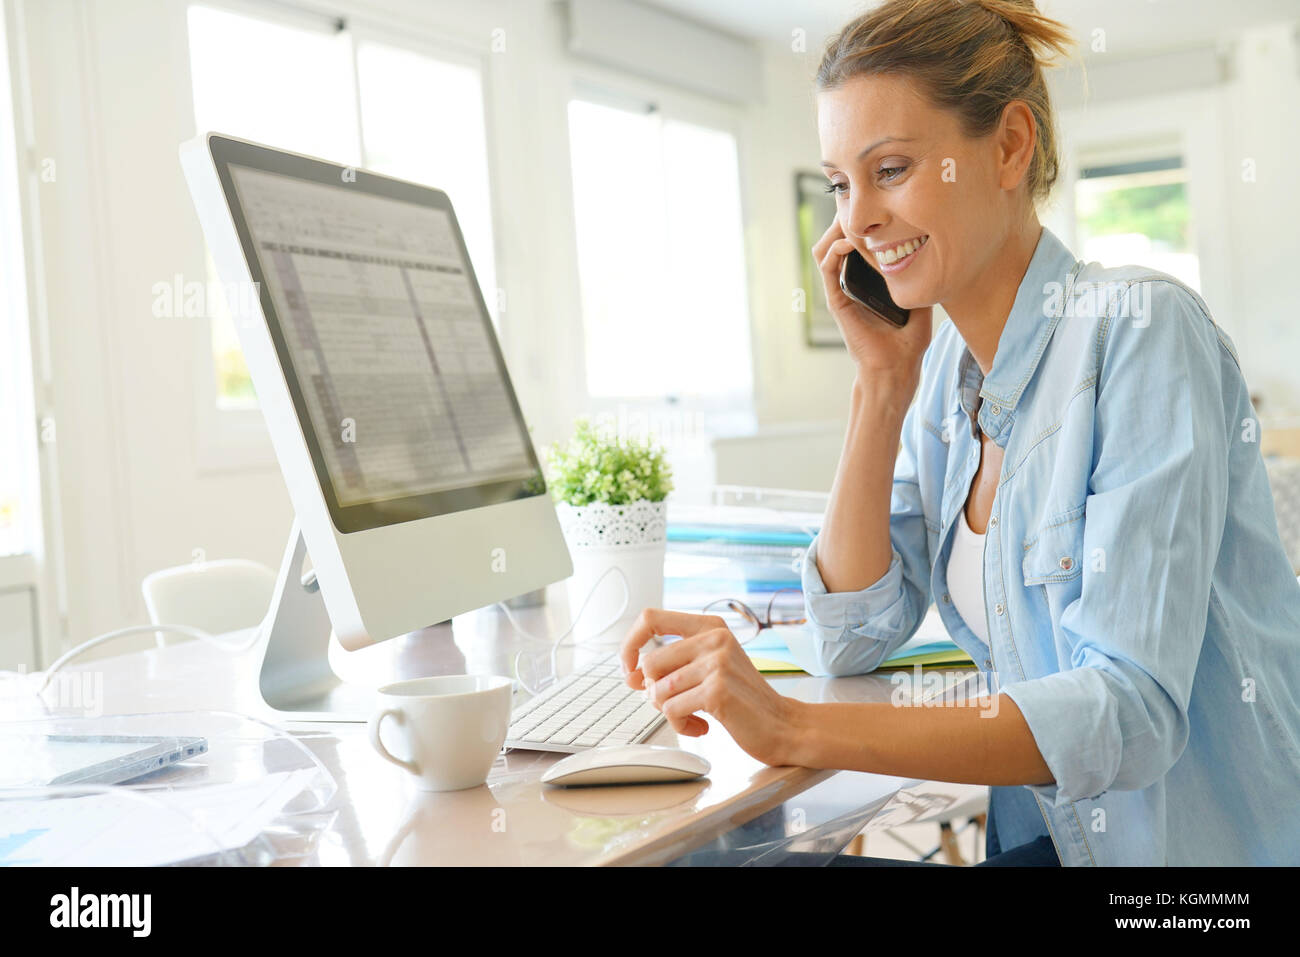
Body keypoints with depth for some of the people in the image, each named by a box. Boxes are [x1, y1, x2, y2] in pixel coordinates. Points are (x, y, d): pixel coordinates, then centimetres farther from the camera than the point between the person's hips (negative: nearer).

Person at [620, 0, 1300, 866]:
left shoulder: (1140, 332, -17)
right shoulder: (944, 371, 4)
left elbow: (1133, 707, -25)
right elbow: (850, 642, 1)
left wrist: (795, 730, -31)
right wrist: (882, 382, -5)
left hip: (1213, 843, -5)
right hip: (1050, 837, 5)